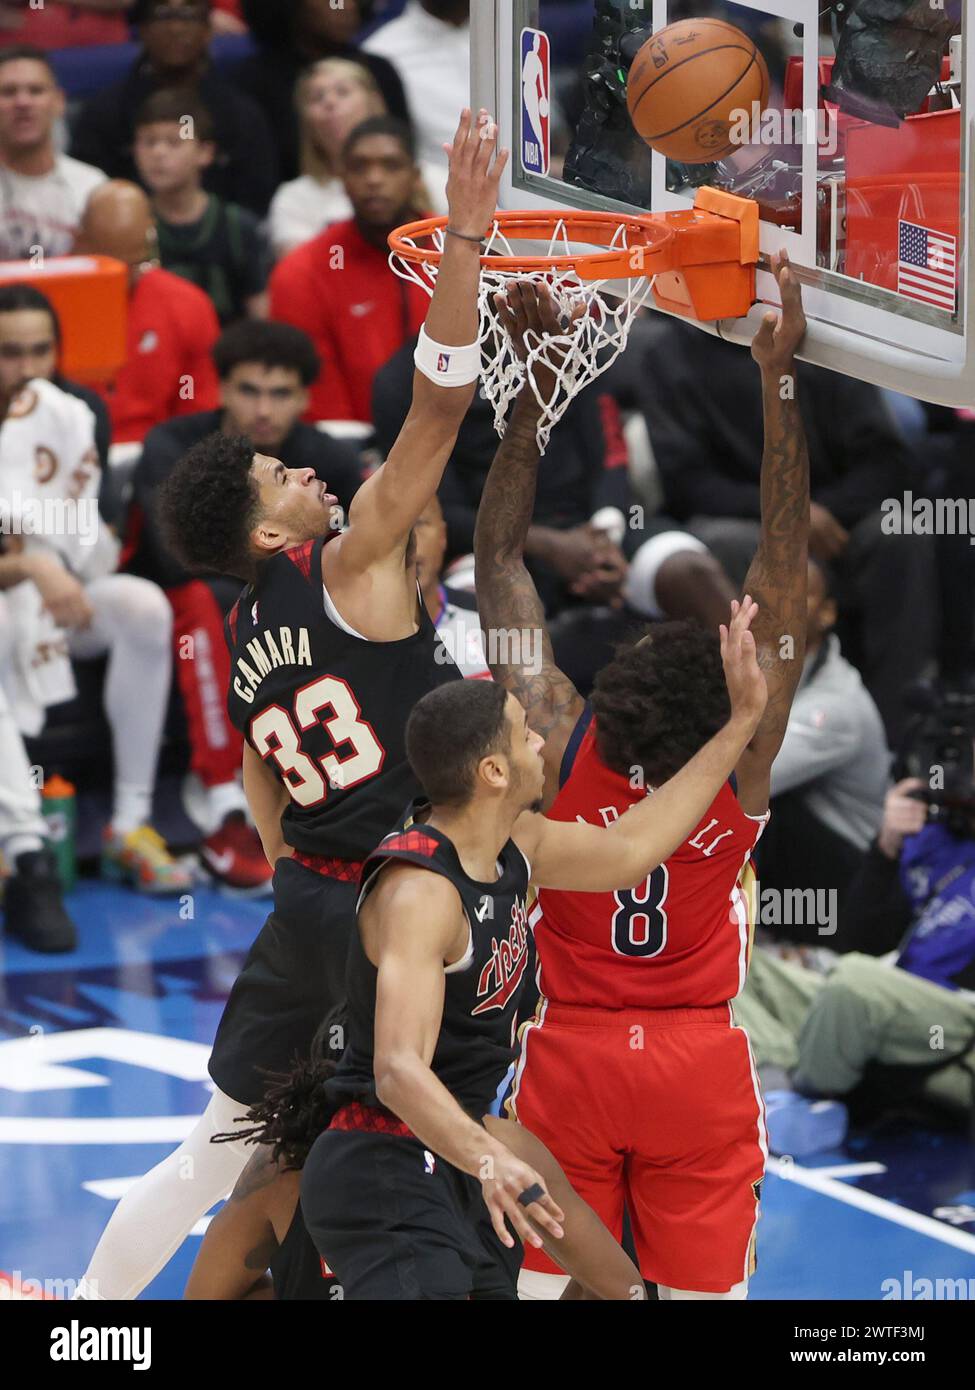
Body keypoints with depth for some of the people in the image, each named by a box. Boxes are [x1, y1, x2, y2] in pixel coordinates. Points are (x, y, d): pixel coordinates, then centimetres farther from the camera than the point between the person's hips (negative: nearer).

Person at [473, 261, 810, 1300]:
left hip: (569, 1054, 0)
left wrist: (538, 382, -7)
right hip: (702, 1062, 0)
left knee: (547, 1284, 7)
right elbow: (785, 561, -14)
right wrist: (776, 377, -13)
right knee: (705, 1290, 6)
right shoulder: (745, 759, -18)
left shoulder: (558, 746, -17)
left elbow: (497, 558, -8)